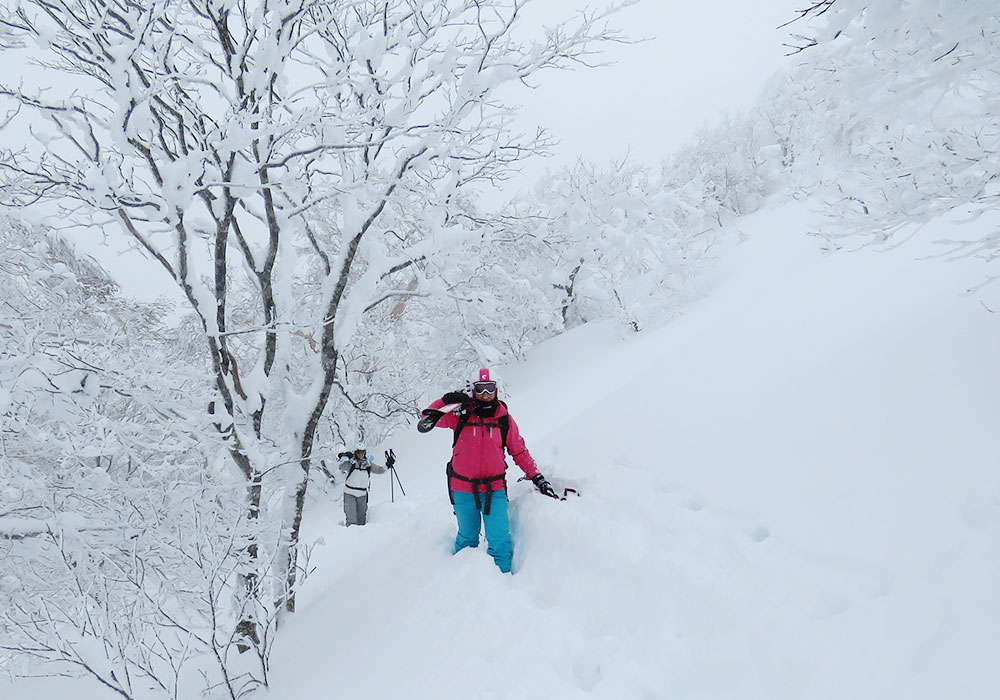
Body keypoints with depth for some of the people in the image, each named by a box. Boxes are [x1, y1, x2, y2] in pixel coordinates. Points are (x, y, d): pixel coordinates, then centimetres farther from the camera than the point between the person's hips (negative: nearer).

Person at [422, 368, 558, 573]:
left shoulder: (504, 420, 0)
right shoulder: (461, 415, -4)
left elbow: (519, 452, 8)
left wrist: (537, 477, 4)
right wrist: (447, 402, -18)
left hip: (494, 489, 0)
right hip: (463, 489, 0)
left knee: (499, 538, -6)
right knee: (468, 536, 16)